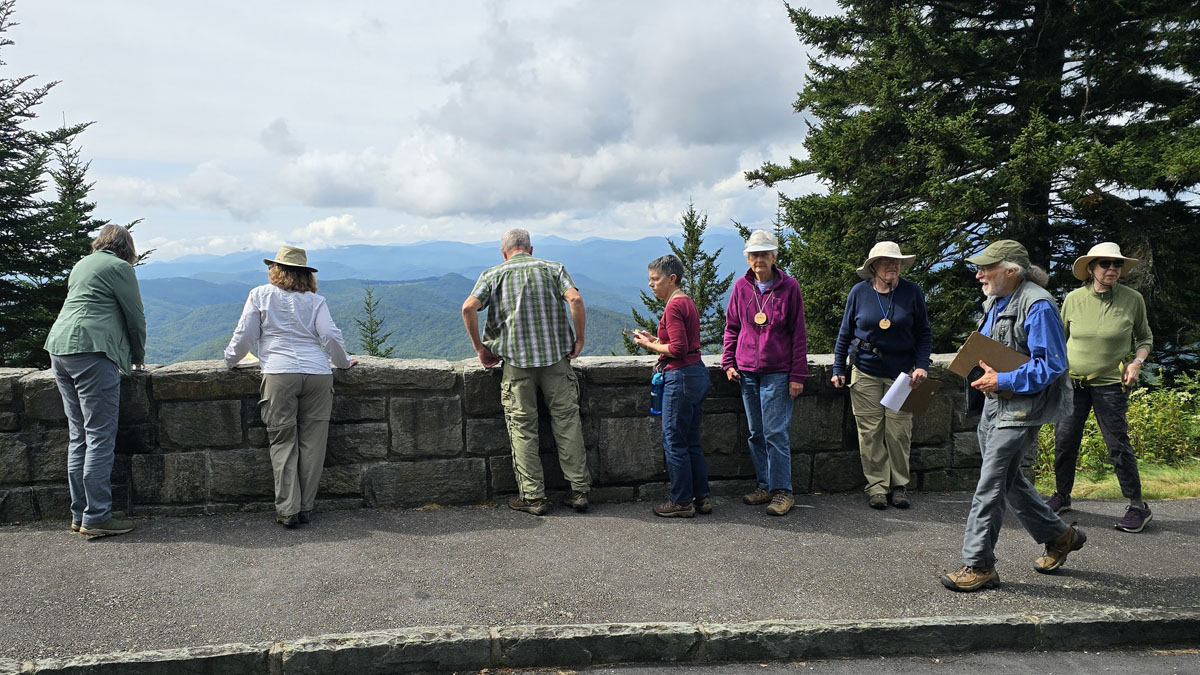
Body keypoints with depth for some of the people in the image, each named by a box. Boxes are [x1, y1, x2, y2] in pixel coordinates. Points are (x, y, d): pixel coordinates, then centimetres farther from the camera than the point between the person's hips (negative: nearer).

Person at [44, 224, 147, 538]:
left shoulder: (81, 265, 24)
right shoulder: (119, 267, -1)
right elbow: (135, 316, 1)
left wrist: (130, 354, 28)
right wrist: (138, 356, 16)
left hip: (60, 349, 9)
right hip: (92, 351, -9)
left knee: (79, 437, 11)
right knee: (100, 437, -7)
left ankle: (80, 514, 14)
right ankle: (96, 517, -7)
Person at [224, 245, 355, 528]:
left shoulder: (260, 295, 10)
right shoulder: (315, 301, 12)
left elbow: (244, 336, 9)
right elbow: (331, 336, 4)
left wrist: (230, 360, 27)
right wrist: (343, 362, 20)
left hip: (279, 375, -1)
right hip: (318, 374, 1)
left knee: (283, 443, 4)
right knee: (312, 444, 6)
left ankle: (288, 510, 1)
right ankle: (306, 508, 9)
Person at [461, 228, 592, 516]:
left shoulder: (493, 275, 7)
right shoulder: (553, 268, 8)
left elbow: (469, 307, -8)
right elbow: (575, 299, -9)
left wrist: (480, 348, 1)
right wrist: (579, 340, 0)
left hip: (516, 361, -1)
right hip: (556, 356, 1)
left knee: (523, 429, 6)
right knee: (567, 422, 8)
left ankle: (533, 496, 8)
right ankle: (579, 490, 12)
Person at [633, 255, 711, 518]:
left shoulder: (674, 306, -15)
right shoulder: (687, 302, 15)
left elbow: (678, 348, -21)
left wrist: (649, 345, -7)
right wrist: (655, 340, 13)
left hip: (681, 377, -10)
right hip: (697, 373, 10)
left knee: (674, 442, 0)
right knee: (691, 442, 15)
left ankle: (681, 501, 8)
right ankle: (701, 498, 20)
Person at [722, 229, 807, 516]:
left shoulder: (789, 287, -4)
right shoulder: (741, 286, 5)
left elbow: (798, 334, -2)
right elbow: (732, 326, 14)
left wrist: (797, 375, -6)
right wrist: (728, 362, 4)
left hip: (777, 372, -4)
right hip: (747, 372, 4)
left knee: (775, 433, -4)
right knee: (756, 433, 11)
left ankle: (782, 491, 7)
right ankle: (765, 485, 23)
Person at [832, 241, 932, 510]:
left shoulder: (912, 292, 0)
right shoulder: (859, 292, 0)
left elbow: (924, 334, 6)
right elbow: (845, 334, 7)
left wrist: (922, 365, -7)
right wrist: (838, 369, 4)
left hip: (901, 372, 0)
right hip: (865, 372, 0)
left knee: (899, 432, 2)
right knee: (870, 432, 2)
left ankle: (899, 485, 18)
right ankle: (877, 485, 13)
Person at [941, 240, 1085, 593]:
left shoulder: (1037, 305, -16)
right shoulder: (994, 302, 13)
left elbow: (1052, 364, -19)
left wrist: (1002, 381, -22)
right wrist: (977, 369, 2)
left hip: (1021, 408, -10)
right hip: (995, 404, 10)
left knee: (989, 486, -8)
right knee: (1010, 481, 18)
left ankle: (978, 565, 1)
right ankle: (1059, 536, 37)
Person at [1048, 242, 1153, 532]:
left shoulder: (1132, 299, -5)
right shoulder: (1074, 298, -2)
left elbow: (1145, 337, 8)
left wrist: (1137, 361, -9)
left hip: (1109, 383, -2)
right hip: (1071, 381, 2)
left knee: (1118, 444, -2)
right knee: (1064, 440, 5)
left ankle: (1138, 506, 12)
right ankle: (1061, 495, 23)